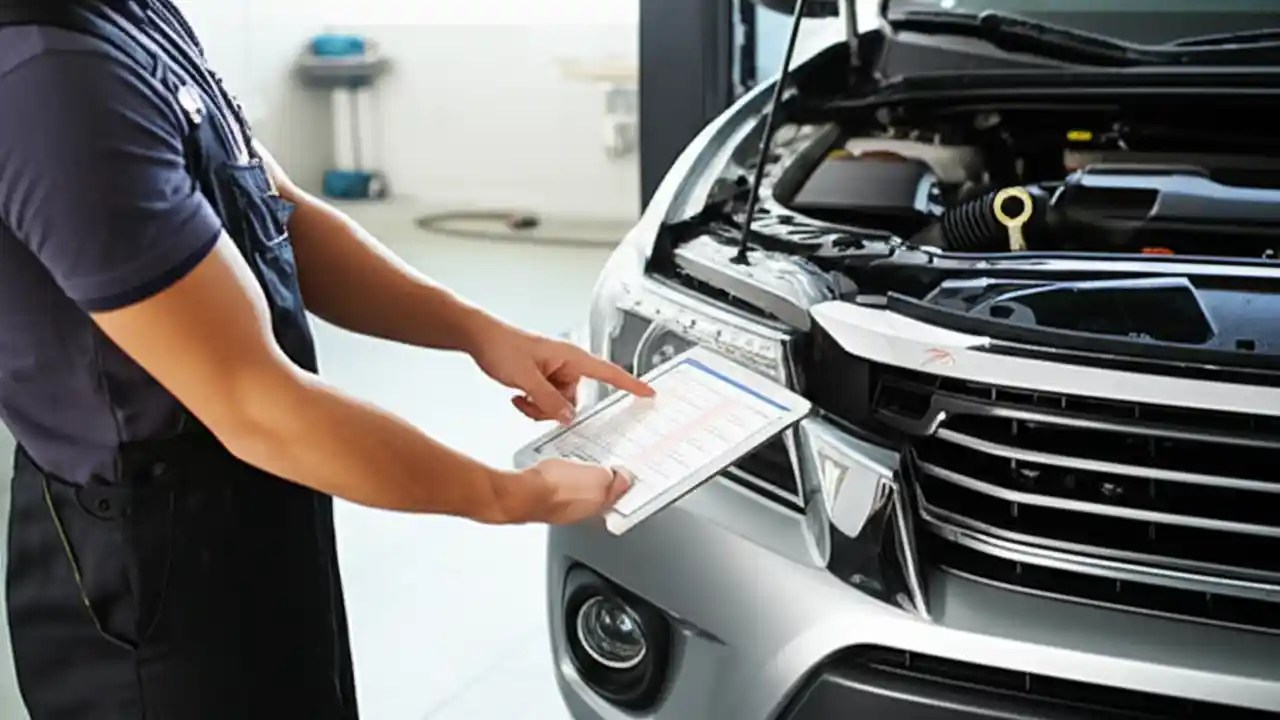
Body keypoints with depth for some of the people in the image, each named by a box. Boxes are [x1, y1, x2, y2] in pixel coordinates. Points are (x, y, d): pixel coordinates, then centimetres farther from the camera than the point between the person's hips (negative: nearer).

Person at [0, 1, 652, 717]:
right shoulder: (59, 75, -30)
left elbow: (282, 219, 8)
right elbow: (255, 411, -28)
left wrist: (479, 331, -3)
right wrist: (513, 497, -17)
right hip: (155, 554, -9)